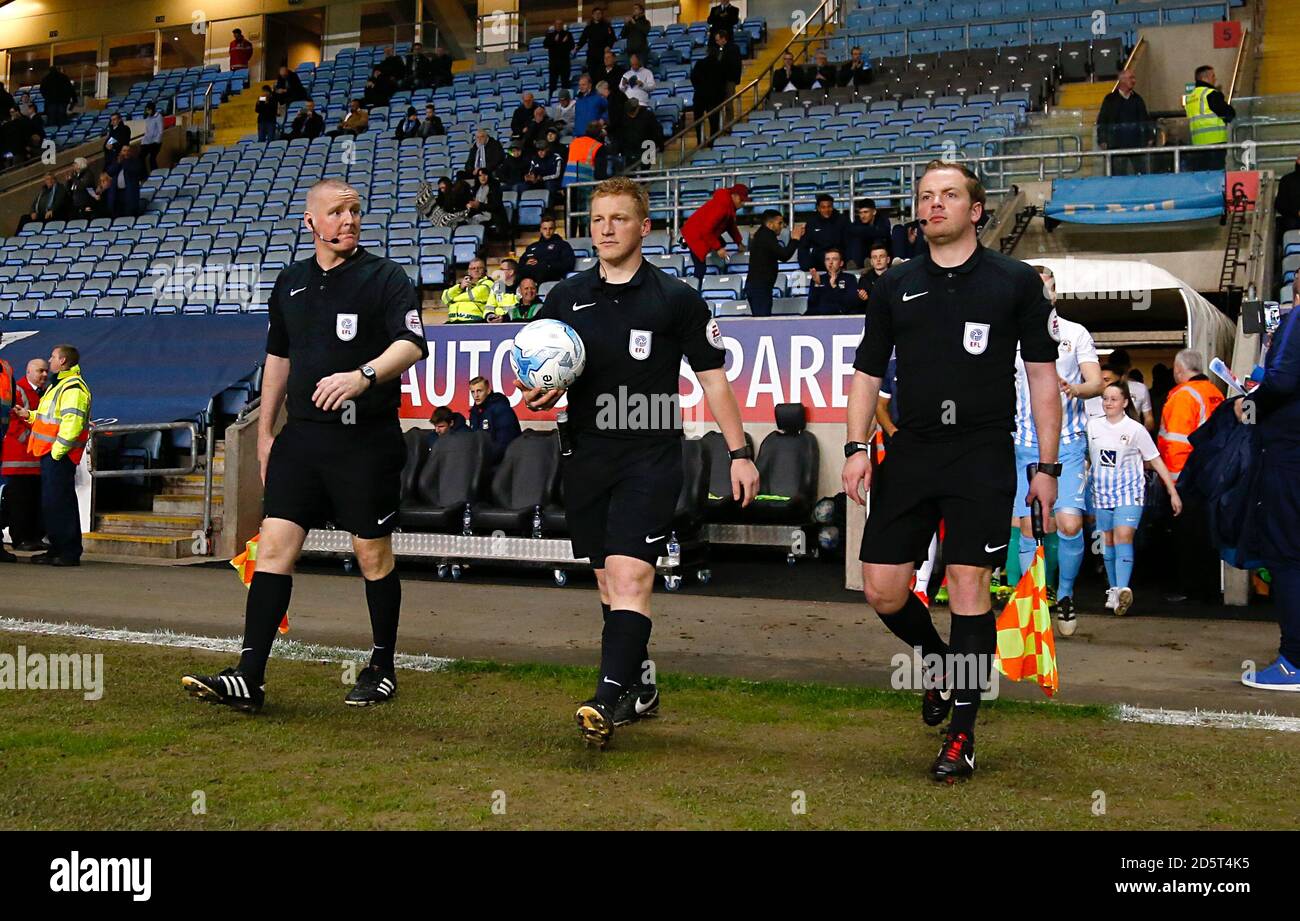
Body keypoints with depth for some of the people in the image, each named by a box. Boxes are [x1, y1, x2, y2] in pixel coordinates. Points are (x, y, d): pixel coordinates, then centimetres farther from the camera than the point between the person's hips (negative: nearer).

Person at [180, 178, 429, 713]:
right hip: (301, 437, 5)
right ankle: (249, 678, -3)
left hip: (366, 441, -4)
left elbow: (411, 344, -17)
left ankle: (382, 669, 20)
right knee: (274, 545, -4)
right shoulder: (290, 283, 13)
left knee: (372, 554, 4)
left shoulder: (384, 277, -3)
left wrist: (363, 375, -35)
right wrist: (265, 431, 21)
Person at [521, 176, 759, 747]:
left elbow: (712, 378, 3)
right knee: (608, 581, 11)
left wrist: (739, 452, -2)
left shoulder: (676, 299, 0)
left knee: (629, 576, -16)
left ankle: (608, 700, -20)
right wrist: (536, 394, -8)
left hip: (651, 457, -4)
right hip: (586, 458, 4)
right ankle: (640, 686, 26)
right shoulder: (565, 297, 9)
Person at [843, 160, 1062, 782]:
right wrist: (857, 446, 1)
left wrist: (1047, 465, 0)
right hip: (910, 452, 3)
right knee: (882, 589, 1)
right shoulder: (894, 286, 10)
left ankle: (961, 736, 5)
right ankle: (940, 663, 33)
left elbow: (1042, 374, 4)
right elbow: (867, 372, 14)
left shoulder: (1016, 281, 3)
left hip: (983, 456, -3)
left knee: (968, 584, -7)